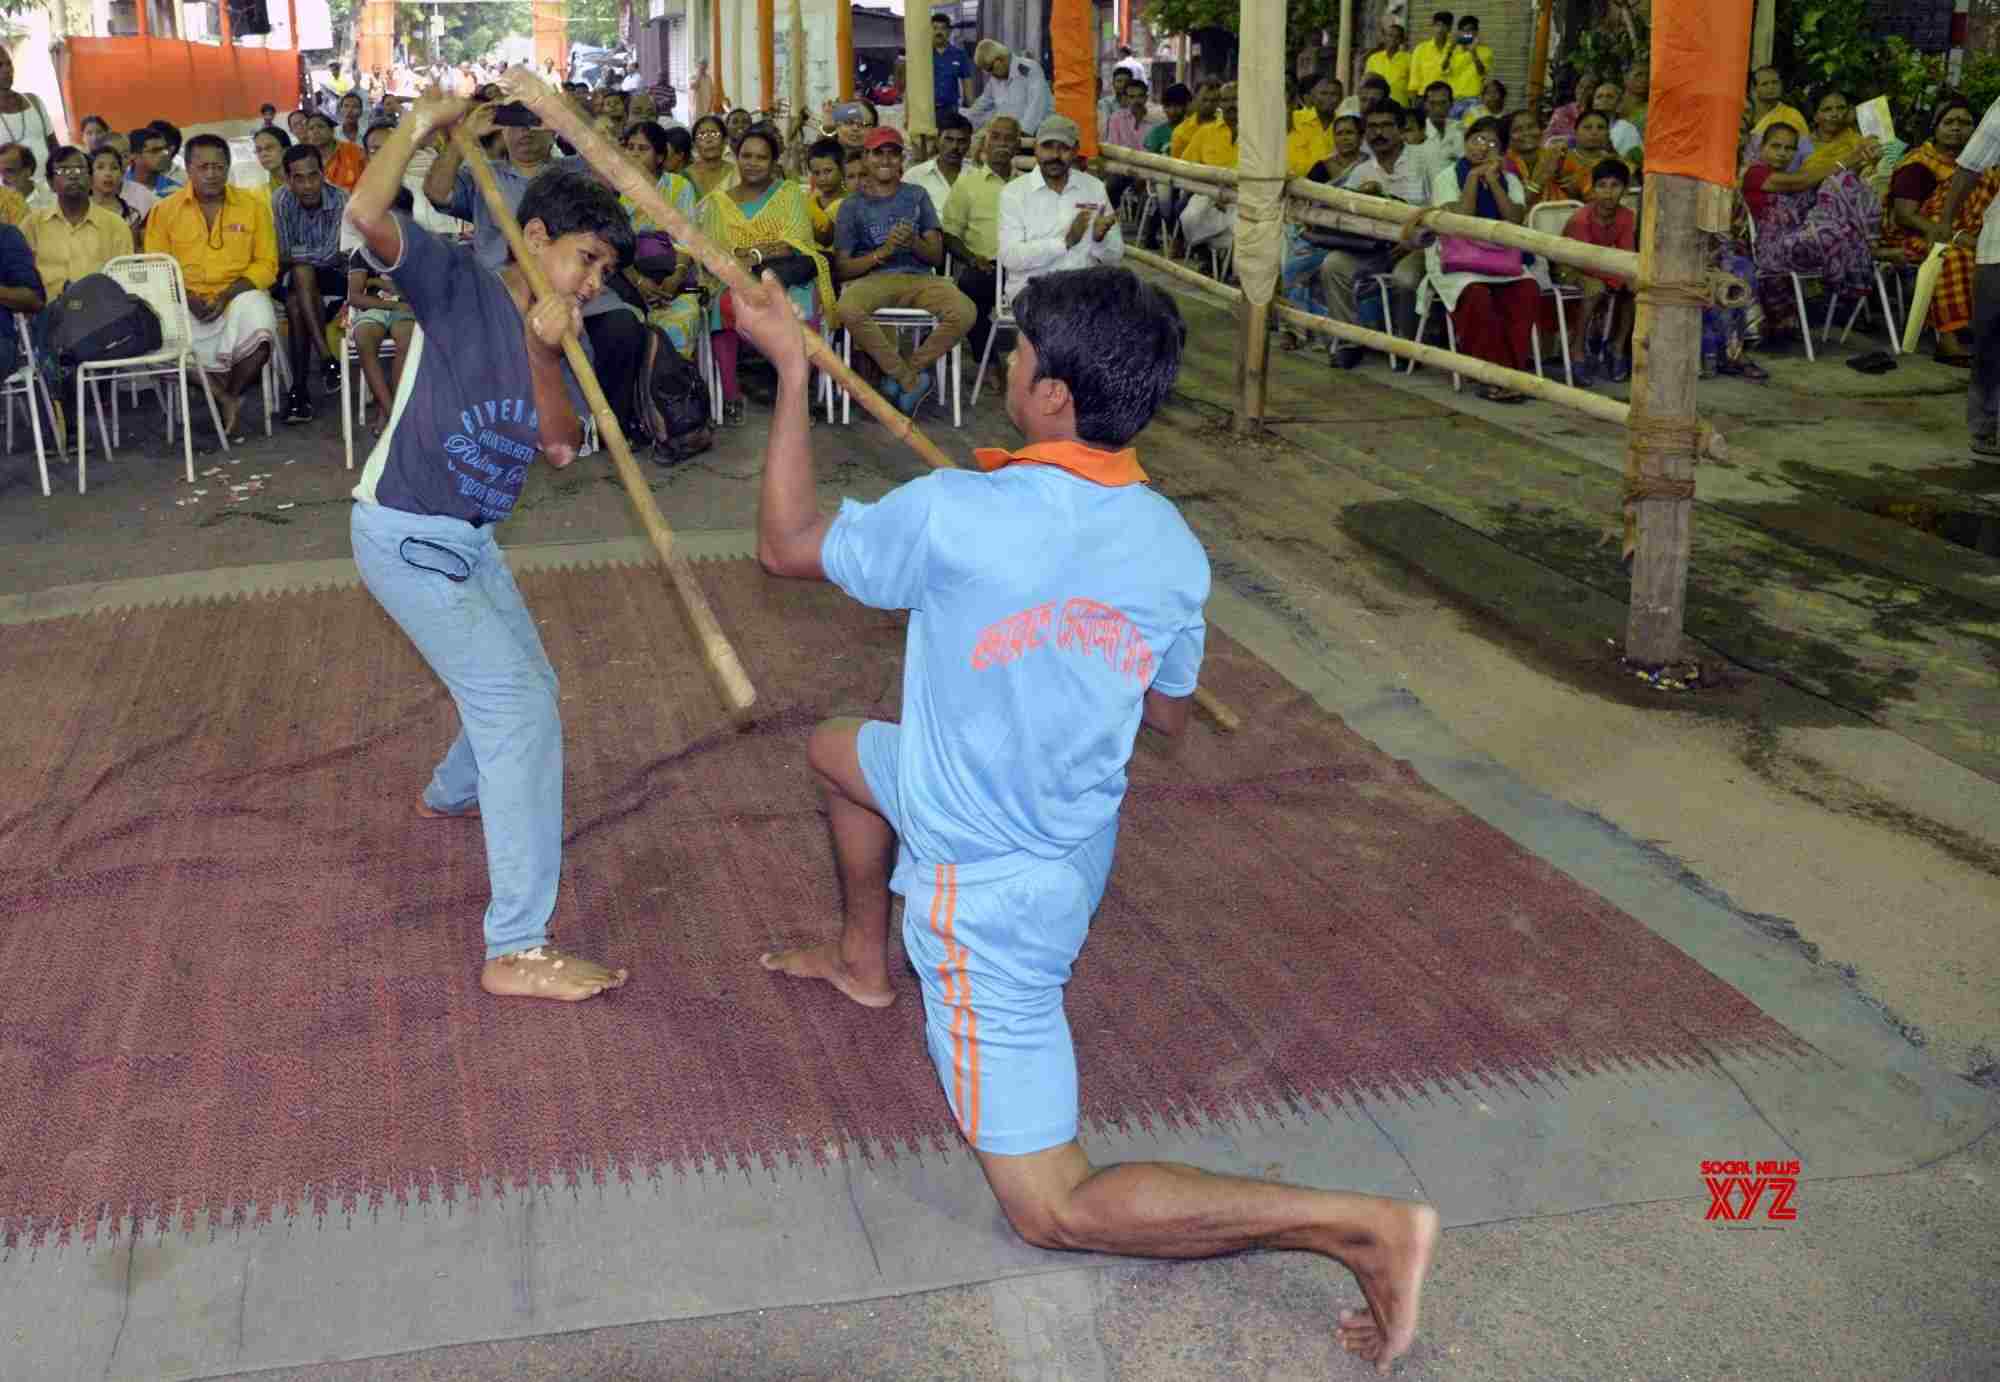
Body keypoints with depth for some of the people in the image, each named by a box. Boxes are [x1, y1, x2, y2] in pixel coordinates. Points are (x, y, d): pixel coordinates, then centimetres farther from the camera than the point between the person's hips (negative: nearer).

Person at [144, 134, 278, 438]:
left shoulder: (252, 205, 6)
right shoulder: (165, 211, 6)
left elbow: (266, 264, 3)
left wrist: (227, 295, -12)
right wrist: (188, 299, -14)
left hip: (239, 295, -1)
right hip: (187, 302, 1)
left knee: (258, 337, -33)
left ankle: (227, 395, -1)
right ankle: (225, 399, -7)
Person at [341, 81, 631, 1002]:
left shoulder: (562, 336, 8)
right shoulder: (458, 286, -11)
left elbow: (562, 447, -7)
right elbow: (367, 214, -28)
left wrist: (543, 352, -20)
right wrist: (421, 123, -16)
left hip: (467, 539, 9)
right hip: (403, 535, -9)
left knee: (520, 685, 27)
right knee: (521, 704, -16)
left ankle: (453, 793, 60)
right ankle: (518, 952, -17)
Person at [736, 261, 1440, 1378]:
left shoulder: (955, 516, -29)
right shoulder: (1173, 548, -10)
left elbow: (786, 544, -11)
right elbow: (1171, 716, 6)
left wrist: (793, 368, -3)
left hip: (989, 896, -8)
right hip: (1075, 837, 8)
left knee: (1053, 1209, 0)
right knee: (837, 750, 29)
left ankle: (1365, 1226, -9)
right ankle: (865, 961, 51)